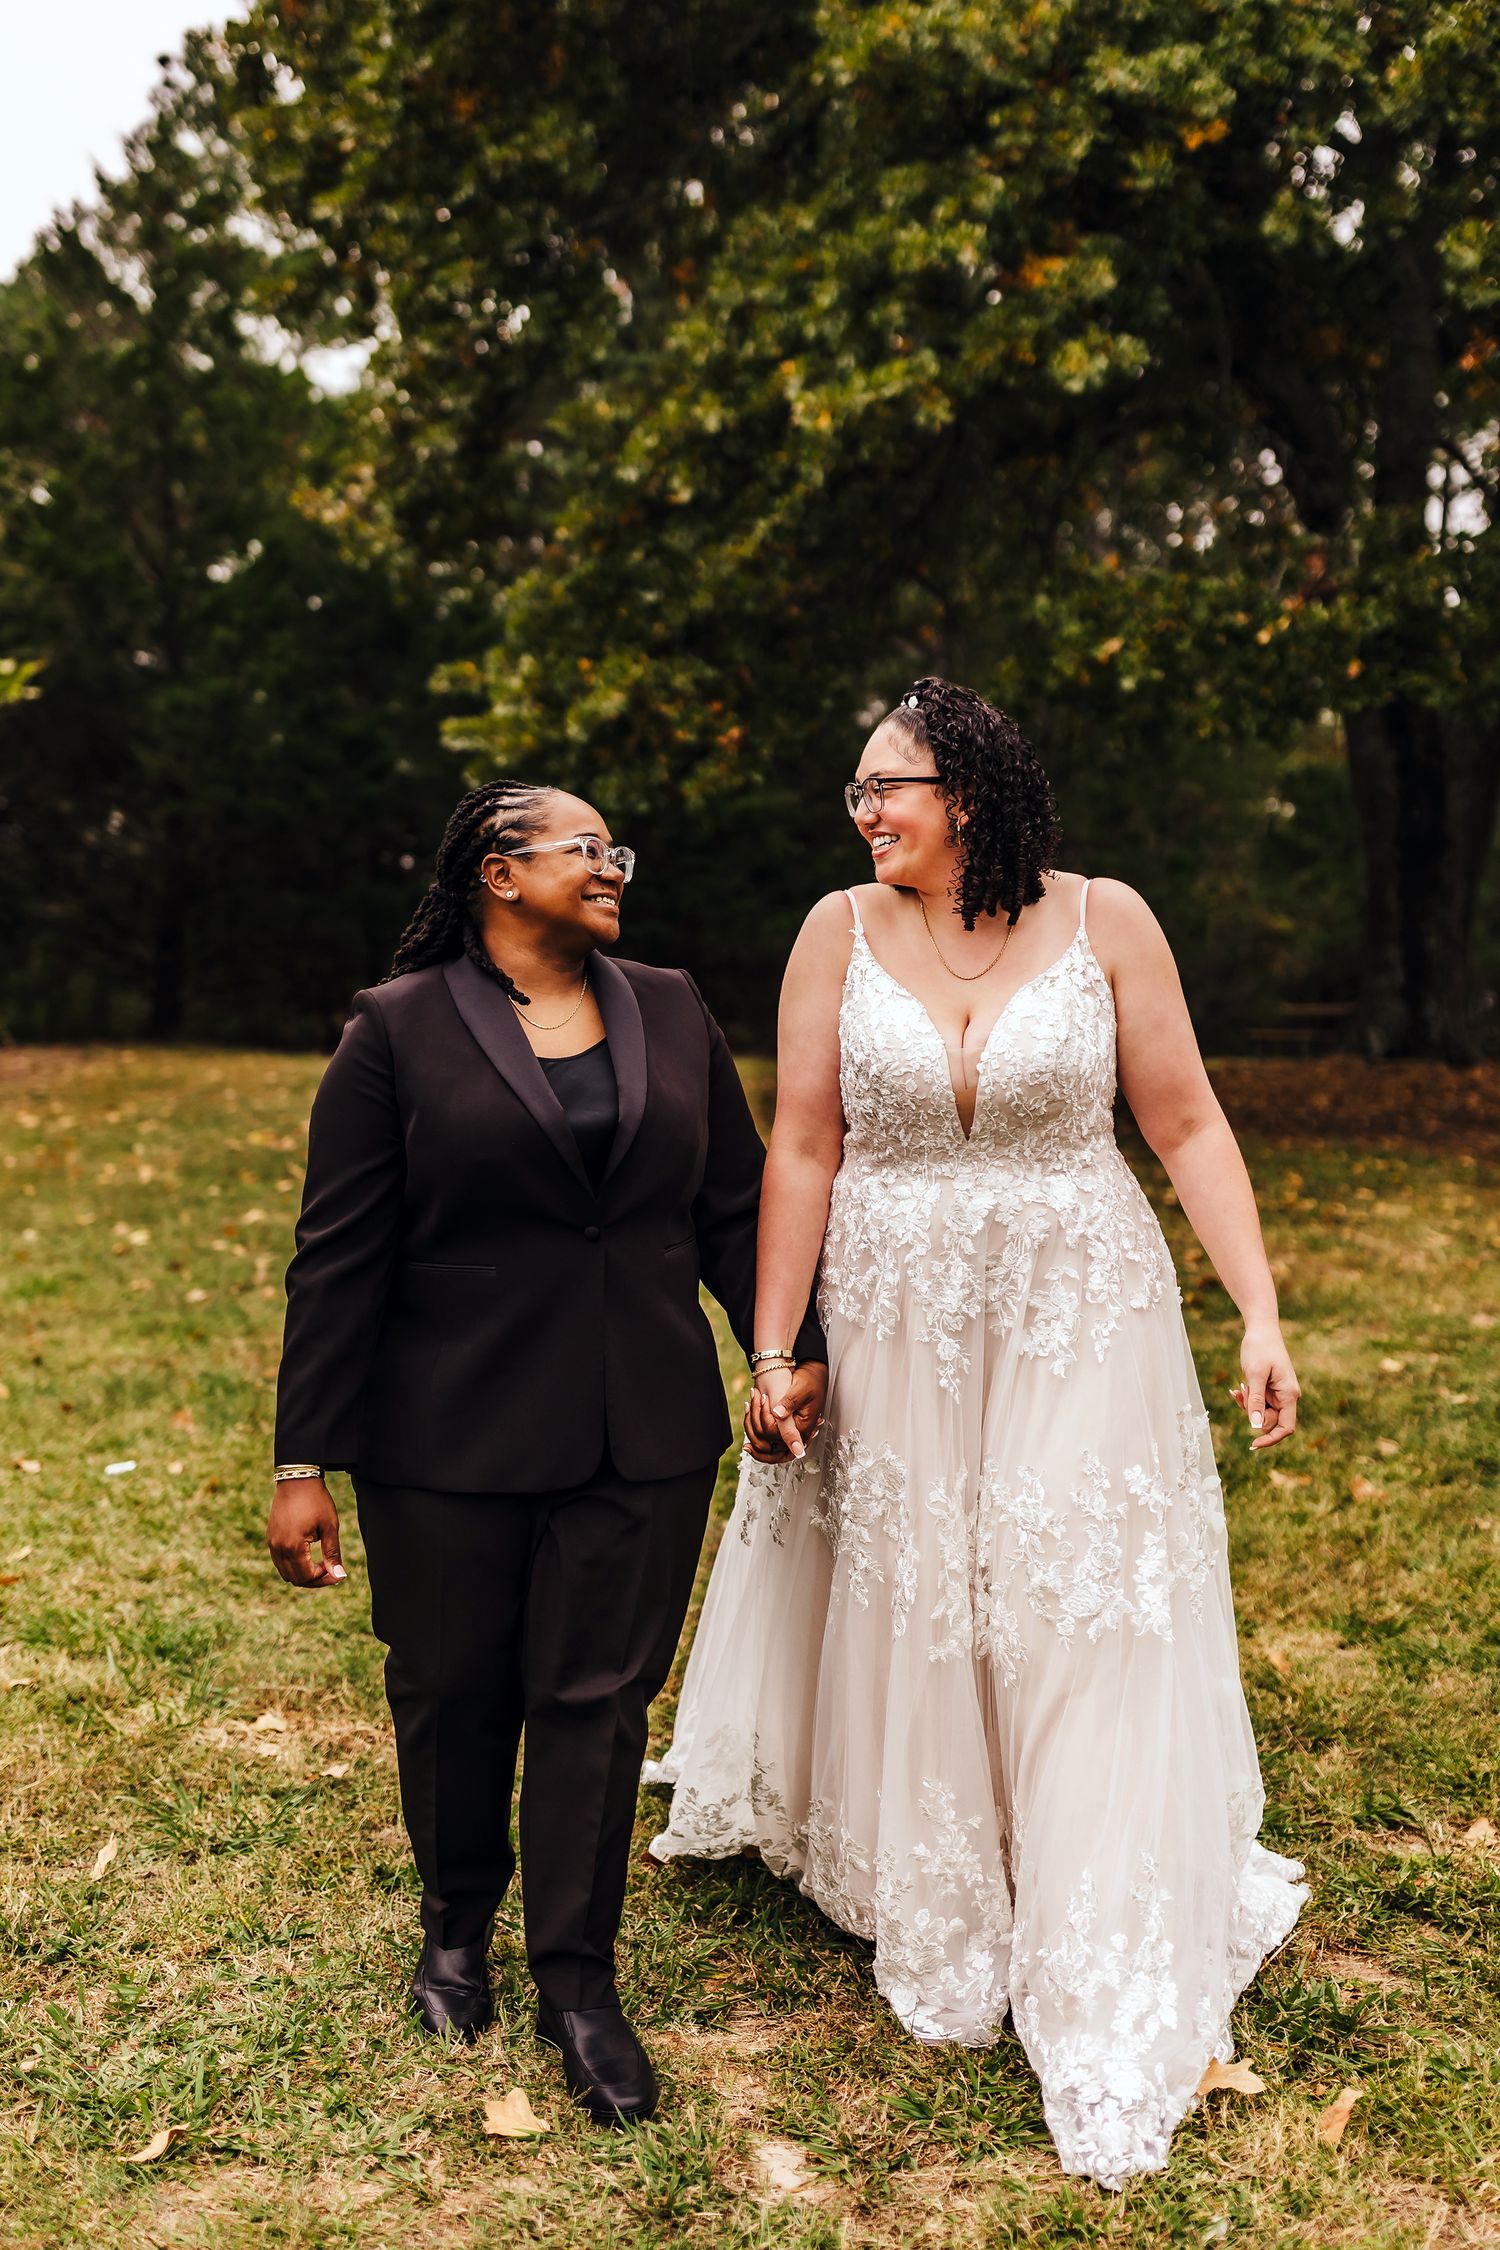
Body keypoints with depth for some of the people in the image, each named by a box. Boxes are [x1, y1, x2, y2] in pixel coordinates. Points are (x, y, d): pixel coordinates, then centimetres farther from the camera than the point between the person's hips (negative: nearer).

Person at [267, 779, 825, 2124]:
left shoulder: (673, 1014, 9)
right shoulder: (399, 1031, -3)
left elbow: (734, 1204, 12)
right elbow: (339, 1257, -5)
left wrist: (791, 1348, 3)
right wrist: (305, 1462, -6)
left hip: (644, 1435, 3)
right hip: (451, 1441, -2)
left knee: (599, 1698, 7)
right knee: (452, 1694, 12)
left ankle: (578, 1981, 23)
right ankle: (457, 1924, 39)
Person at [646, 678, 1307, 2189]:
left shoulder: (1103, 921, -6)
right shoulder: (842, 930, -2)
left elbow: (1187, 1127, -1)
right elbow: (804, 1149, -1)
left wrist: (1260, 1315, -7)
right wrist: (771, 1353, -2)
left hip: (1081, 1326, -1)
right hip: (898, 1333, 2)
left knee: (1084, 1634, 1)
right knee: (914, 1625, 14)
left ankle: (1110, 2020, 17)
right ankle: (941, 1939, 39)